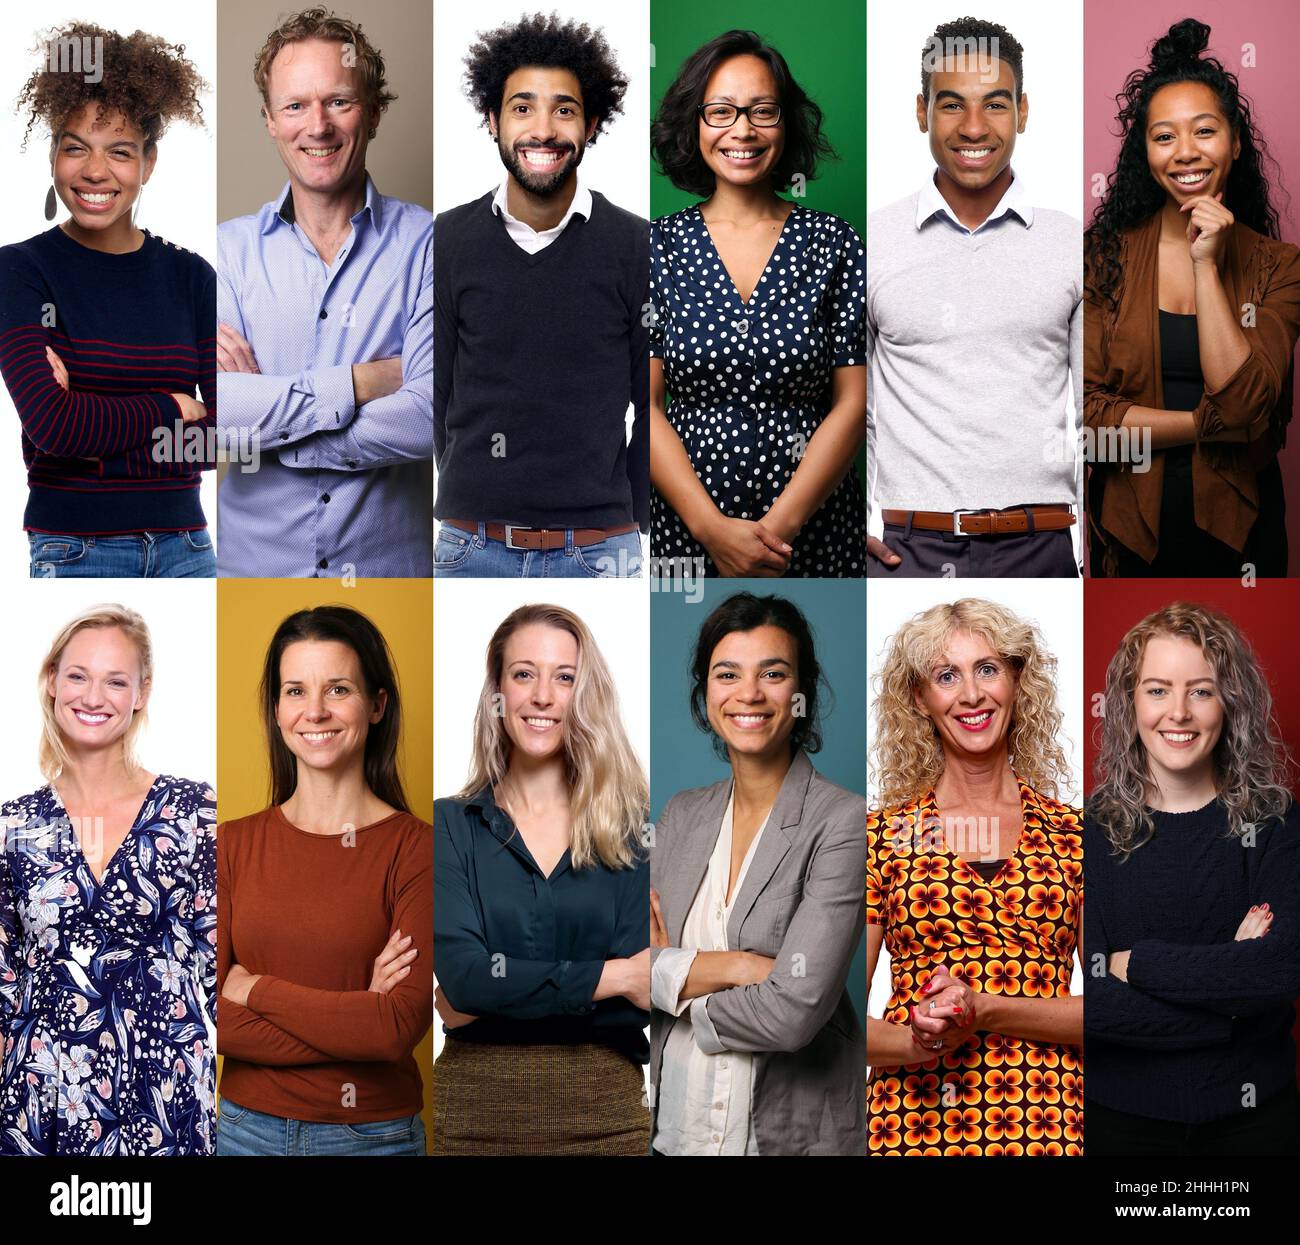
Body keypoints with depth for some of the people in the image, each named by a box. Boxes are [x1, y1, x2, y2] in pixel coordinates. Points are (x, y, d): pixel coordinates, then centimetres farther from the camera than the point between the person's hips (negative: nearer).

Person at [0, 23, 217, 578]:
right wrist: (174, 407, -5)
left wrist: (99, 440, -10)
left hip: (185, 546, 3)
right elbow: (53, 424, -15)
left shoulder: (191, 276, 7)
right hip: (77, 551, -3)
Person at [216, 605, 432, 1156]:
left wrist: (254, 987, -12)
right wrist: (353, 1021, -17)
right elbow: (202, 1021, -9)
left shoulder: (414, 848, -10)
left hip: (374, 1132, -2)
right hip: (244, 1126, 3)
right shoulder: (233, 844, -1)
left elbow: (403, 1025, -19)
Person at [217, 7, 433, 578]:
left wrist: (262, 408, -16)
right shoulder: (228, 248, -2)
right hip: (254, 558, 1)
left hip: (389, 558, -1)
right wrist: (357, 384, -19)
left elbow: (432, 418, -19)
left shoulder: (425, 243, -7)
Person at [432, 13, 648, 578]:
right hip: (470, 546, 2)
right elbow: (438, 392, 8)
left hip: (594, 550, -1)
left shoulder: (636, 248, -2)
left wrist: (625, 521, 3)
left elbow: (654, 404, 3)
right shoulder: (449, 241, 3)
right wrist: (479, 506, 5)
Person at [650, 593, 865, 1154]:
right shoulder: (682, 814, 4)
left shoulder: (842, 824, -14)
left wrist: (675, 981, -7)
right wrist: (731, 966, -20)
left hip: (794, 1131, -5)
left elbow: (793, 1014, -22)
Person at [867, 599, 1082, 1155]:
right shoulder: (881, 834, 2)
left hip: (1051, 1124, 1)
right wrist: (921, 1041, -18)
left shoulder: (1072, 834, 4)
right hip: (913, 1125, -1)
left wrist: (981, 1010, -14)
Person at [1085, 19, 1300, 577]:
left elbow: (1243, 404, -18)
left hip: (1236, 524, 0)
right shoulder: (1105, 254, -6)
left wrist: (1206, 263, -18)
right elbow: (1086, 409, -12)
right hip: (1131, 524, 0)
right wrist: (1210, 425, -16)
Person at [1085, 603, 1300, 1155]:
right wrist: (1231, 984, -17)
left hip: (1253, 1117, 1)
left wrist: (1136, 962, -16)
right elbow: (1084, 1000, -16)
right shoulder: (1092, 827, -6)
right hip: (1121, 1119, 0)